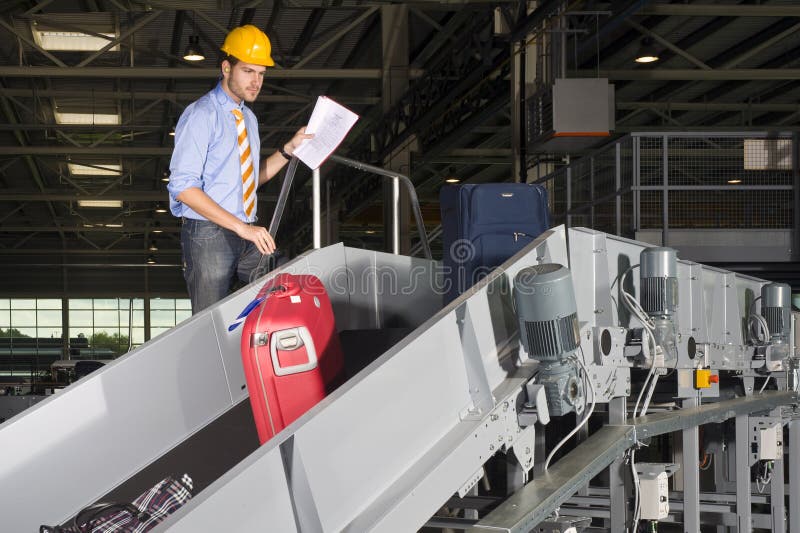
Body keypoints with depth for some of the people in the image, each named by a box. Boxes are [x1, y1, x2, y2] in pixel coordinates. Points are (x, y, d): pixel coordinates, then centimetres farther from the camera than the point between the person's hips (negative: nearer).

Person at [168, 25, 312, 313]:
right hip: (209, 235, -7)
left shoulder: (248, 118, 16)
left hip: (248, 235, 7)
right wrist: (241, 227, -24)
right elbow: (183, 186, -19)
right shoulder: (201, 115, -11)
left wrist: (289, 149, 7)